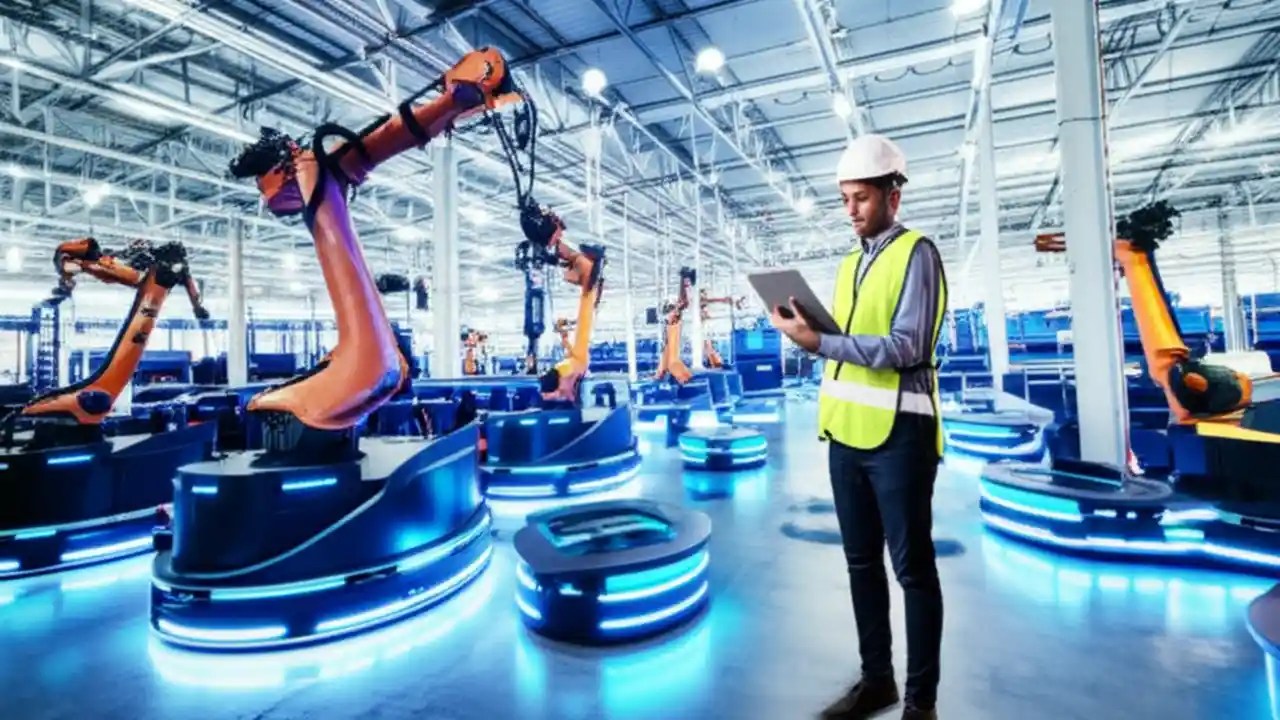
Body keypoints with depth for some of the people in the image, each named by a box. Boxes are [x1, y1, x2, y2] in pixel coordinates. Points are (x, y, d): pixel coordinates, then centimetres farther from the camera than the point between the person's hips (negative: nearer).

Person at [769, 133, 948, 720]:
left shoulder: (916, 254, -5)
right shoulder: (850, 262, 17)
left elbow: (906, 348, -17)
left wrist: (819, 343, -22)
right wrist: (807, 334, 1)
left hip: (897, 434, -7)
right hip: (846, 432, 7)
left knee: (912, 566, 5)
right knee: (861, 561, 14)